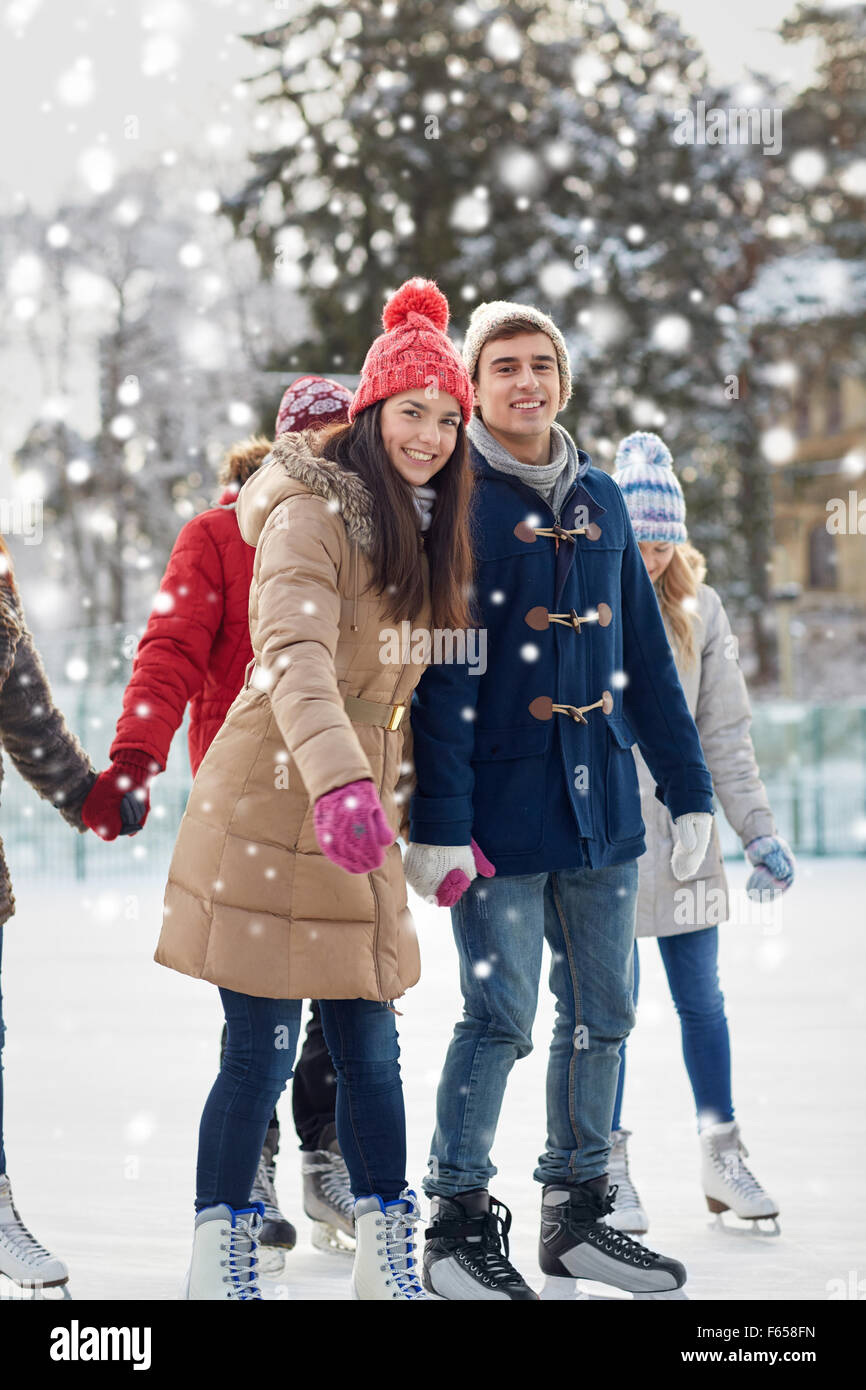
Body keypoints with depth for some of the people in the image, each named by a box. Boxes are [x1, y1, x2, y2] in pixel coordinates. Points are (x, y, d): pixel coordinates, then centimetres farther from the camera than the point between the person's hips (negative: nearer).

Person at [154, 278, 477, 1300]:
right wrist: (338, 778, -46)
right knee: (262, 1050, -5)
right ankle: (218, 1260, 7)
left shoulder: (425, 526, 13)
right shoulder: (315, 511, -13)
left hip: (359, 809, 7)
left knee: (369, 1043, 8)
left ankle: (387, 1265, 17)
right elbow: (295, 657, -30)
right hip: (270, 802, -7)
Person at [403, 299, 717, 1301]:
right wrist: (438, 822, -16)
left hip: (600, 800, 6)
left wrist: (688, 791, 12)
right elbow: (440, 673, -11)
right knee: (500, 1018, -4)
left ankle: (577, 1218, 22)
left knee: (601, 1014, 10)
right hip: (502, 804, -6)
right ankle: (459, 1228, 9)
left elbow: (645, 655, 15)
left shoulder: (600, 499, 12)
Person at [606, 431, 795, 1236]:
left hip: (682, 835, 3)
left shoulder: (698, 610, 4)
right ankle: (609, 1168, 12)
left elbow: (725, 736, 7)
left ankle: (721, 1156, 21)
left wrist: (758, 832, 3)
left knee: (702, 999, 9)